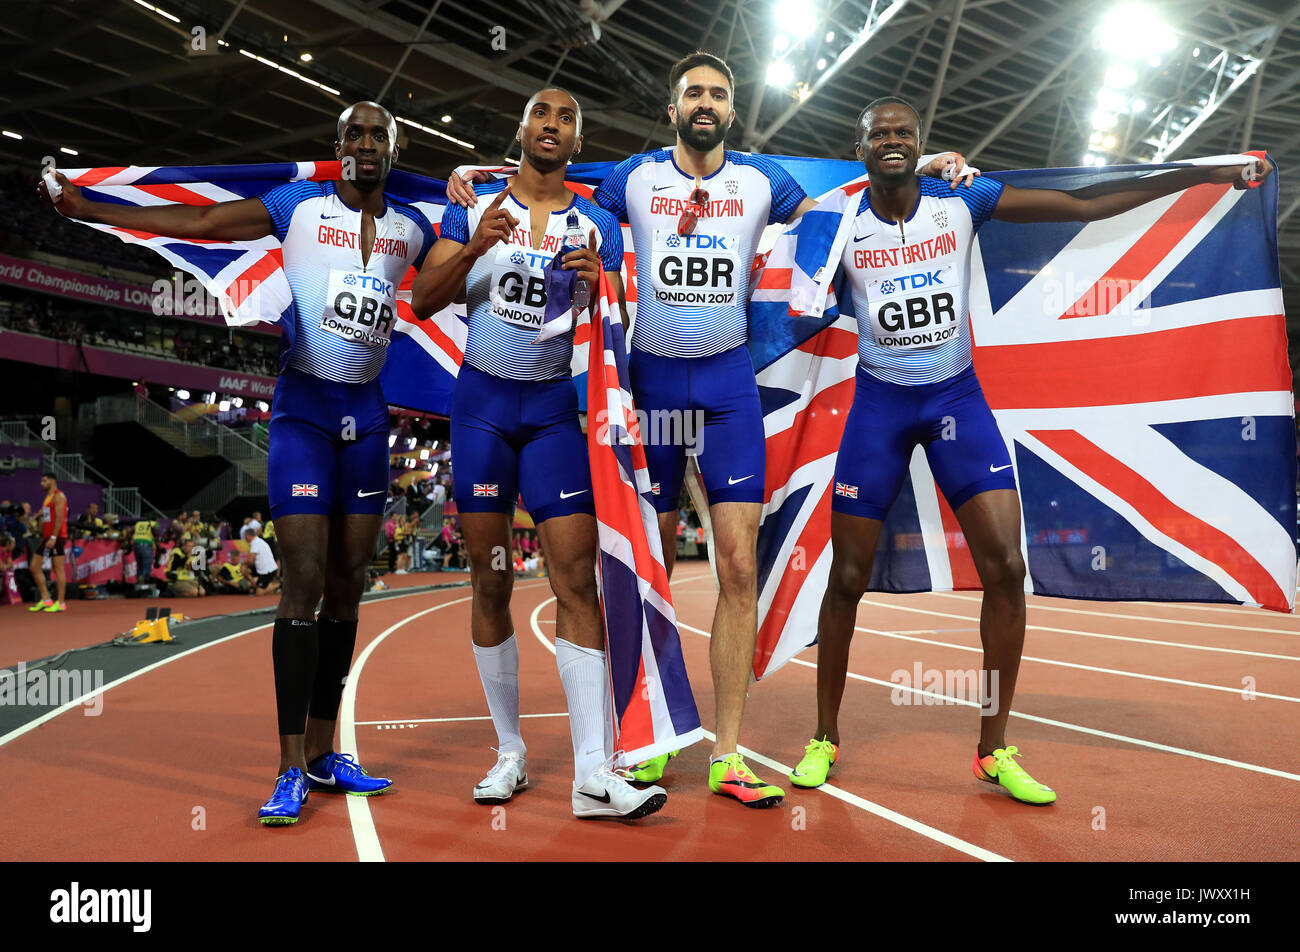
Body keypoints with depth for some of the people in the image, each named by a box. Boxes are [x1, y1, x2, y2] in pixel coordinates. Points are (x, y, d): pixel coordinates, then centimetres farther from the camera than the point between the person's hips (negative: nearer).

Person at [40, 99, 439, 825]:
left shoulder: (413, 228, 10)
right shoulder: (299, 206, 0)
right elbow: (201, 221, 1)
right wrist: (92, 209, -1)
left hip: (367, 415, 4)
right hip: (303, 409, -4)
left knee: (348, 584, 6)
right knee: (304, 582, -11)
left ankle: (323, 753, 17)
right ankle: (291, 771, -4)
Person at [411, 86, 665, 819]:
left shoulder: (598, 226, 6)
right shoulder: (474, 207, 7)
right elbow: (423, 301, 0)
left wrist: (598, 287, -17)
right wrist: (474, 248, -16)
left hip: (555, 409, 0)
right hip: (482, 402, 1)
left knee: (577, 581, -10)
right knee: (492, 583, 3)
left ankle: (595, 774, -9)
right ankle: (511, 754, 16)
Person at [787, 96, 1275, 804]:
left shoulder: (964, 202, -2)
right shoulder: (841, 227, -4)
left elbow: (1085, 205, 1)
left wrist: (1203, 174, 2)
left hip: (956, 397, 2)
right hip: (879, 403, -1)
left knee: (1005, 567, -8)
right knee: (847, 578, -1)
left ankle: (994, 751, 8)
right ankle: (824, 739, 18)